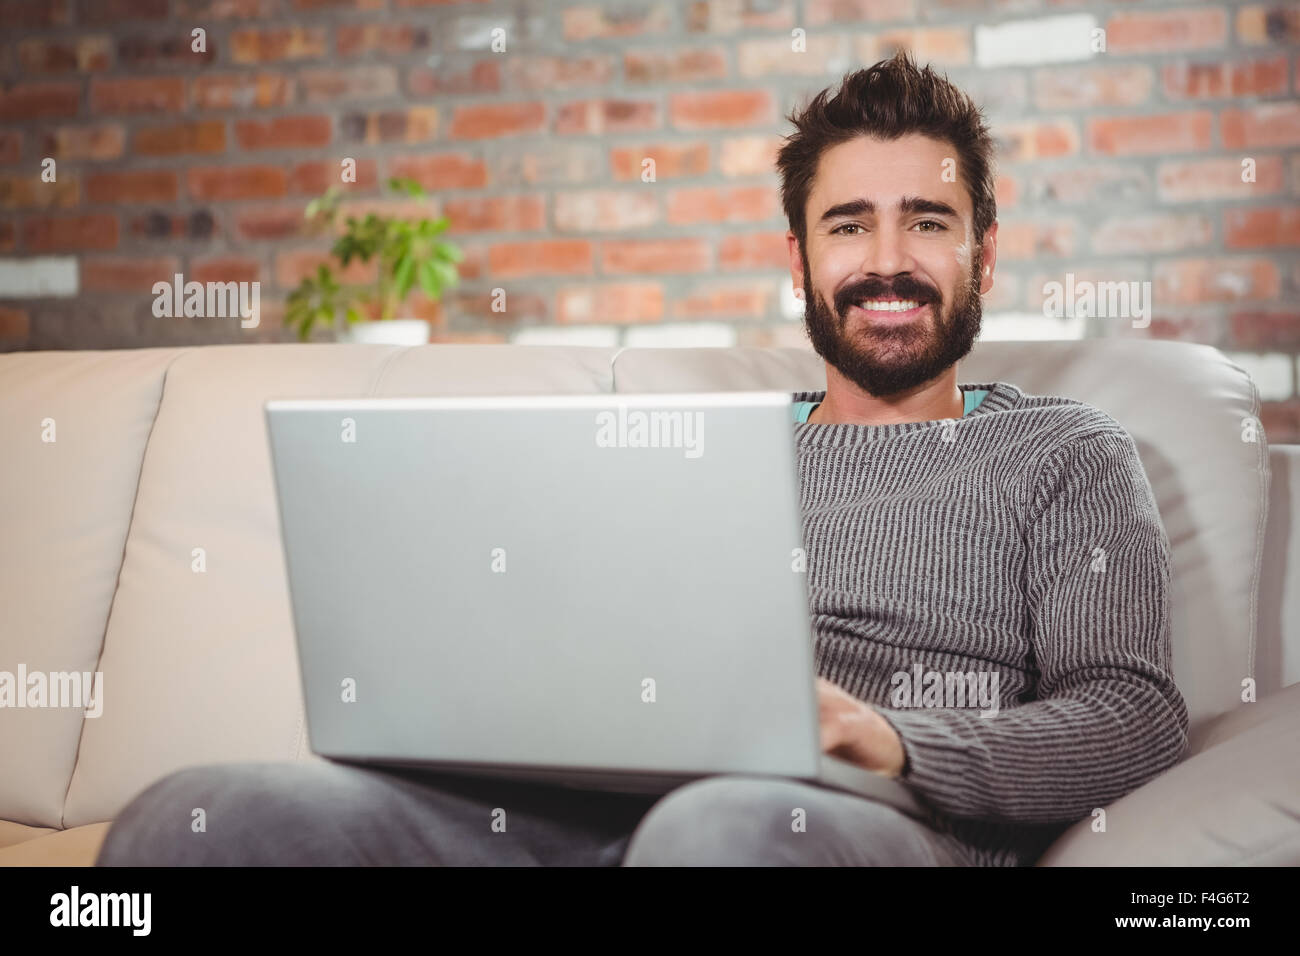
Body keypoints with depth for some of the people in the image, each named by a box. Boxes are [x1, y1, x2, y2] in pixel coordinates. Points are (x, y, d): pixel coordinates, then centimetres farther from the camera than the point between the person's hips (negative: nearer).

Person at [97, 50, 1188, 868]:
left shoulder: (1067, 452, 17)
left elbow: (1136, 716, 3)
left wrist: (889, 739, -16)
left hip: (891, 827, -4)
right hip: (598, 805, 4)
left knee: (717, 826, -45)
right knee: (198, 817, -20)